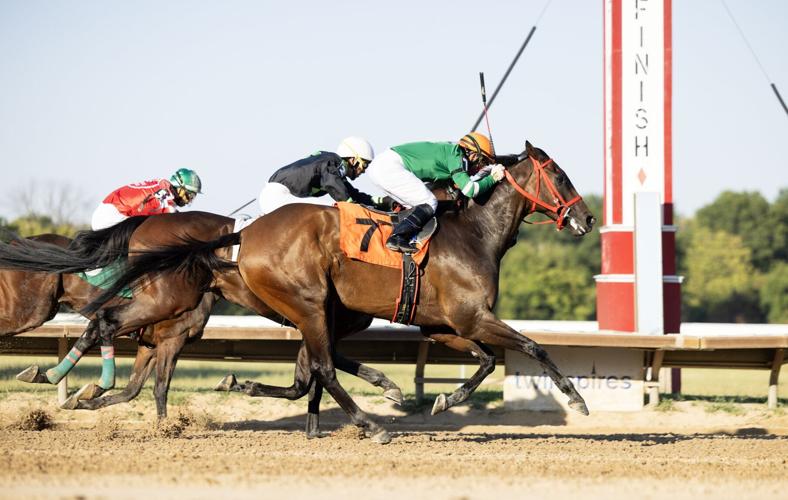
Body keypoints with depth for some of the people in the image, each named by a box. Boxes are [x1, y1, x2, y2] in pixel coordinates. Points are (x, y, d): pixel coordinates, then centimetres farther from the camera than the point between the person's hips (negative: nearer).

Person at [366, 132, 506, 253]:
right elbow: (470, 190, -12)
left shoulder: (449, 150, 22)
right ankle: (397, 238, -22)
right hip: (389, 167, -10)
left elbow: (465, 181, 27)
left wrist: (489, 170, 20)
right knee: (429, 204, -9)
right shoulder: (455, 155, -5)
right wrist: (492, 179, 2)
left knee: (413, 206, 17)